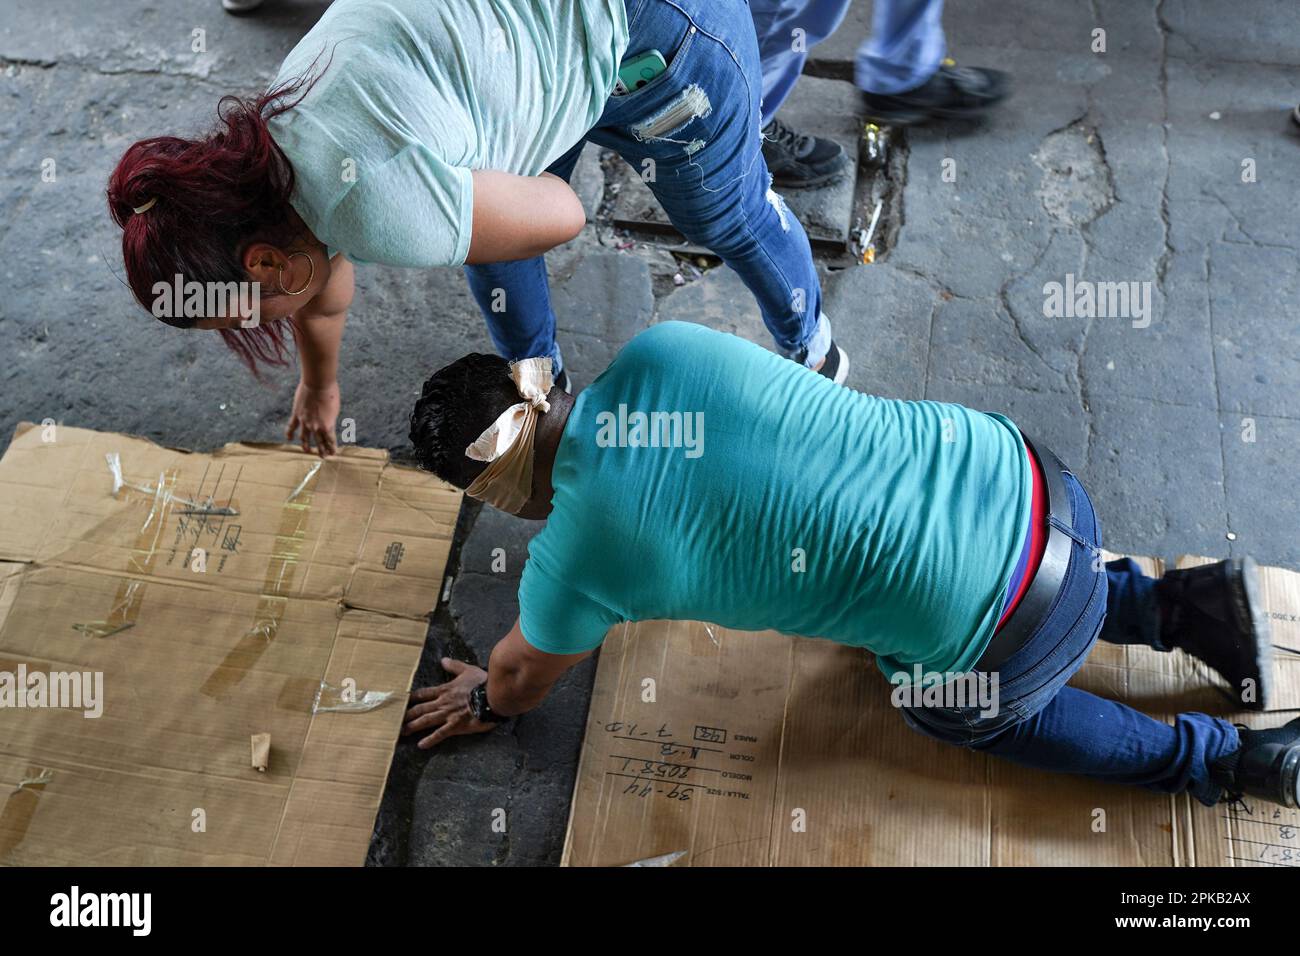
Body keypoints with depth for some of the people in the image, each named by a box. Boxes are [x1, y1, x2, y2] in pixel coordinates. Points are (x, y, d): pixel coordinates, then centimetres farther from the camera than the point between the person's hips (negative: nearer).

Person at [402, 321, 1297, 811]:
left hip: (1010, 633, -6)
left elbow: (523, 677, 9)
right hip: (1019, 470, 7)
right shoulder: (659, 346, 1)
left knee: (956, 709, 29)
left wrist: (485, 700, 33)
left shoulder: (573, 567, -15)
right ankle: (1185, 604, 30)